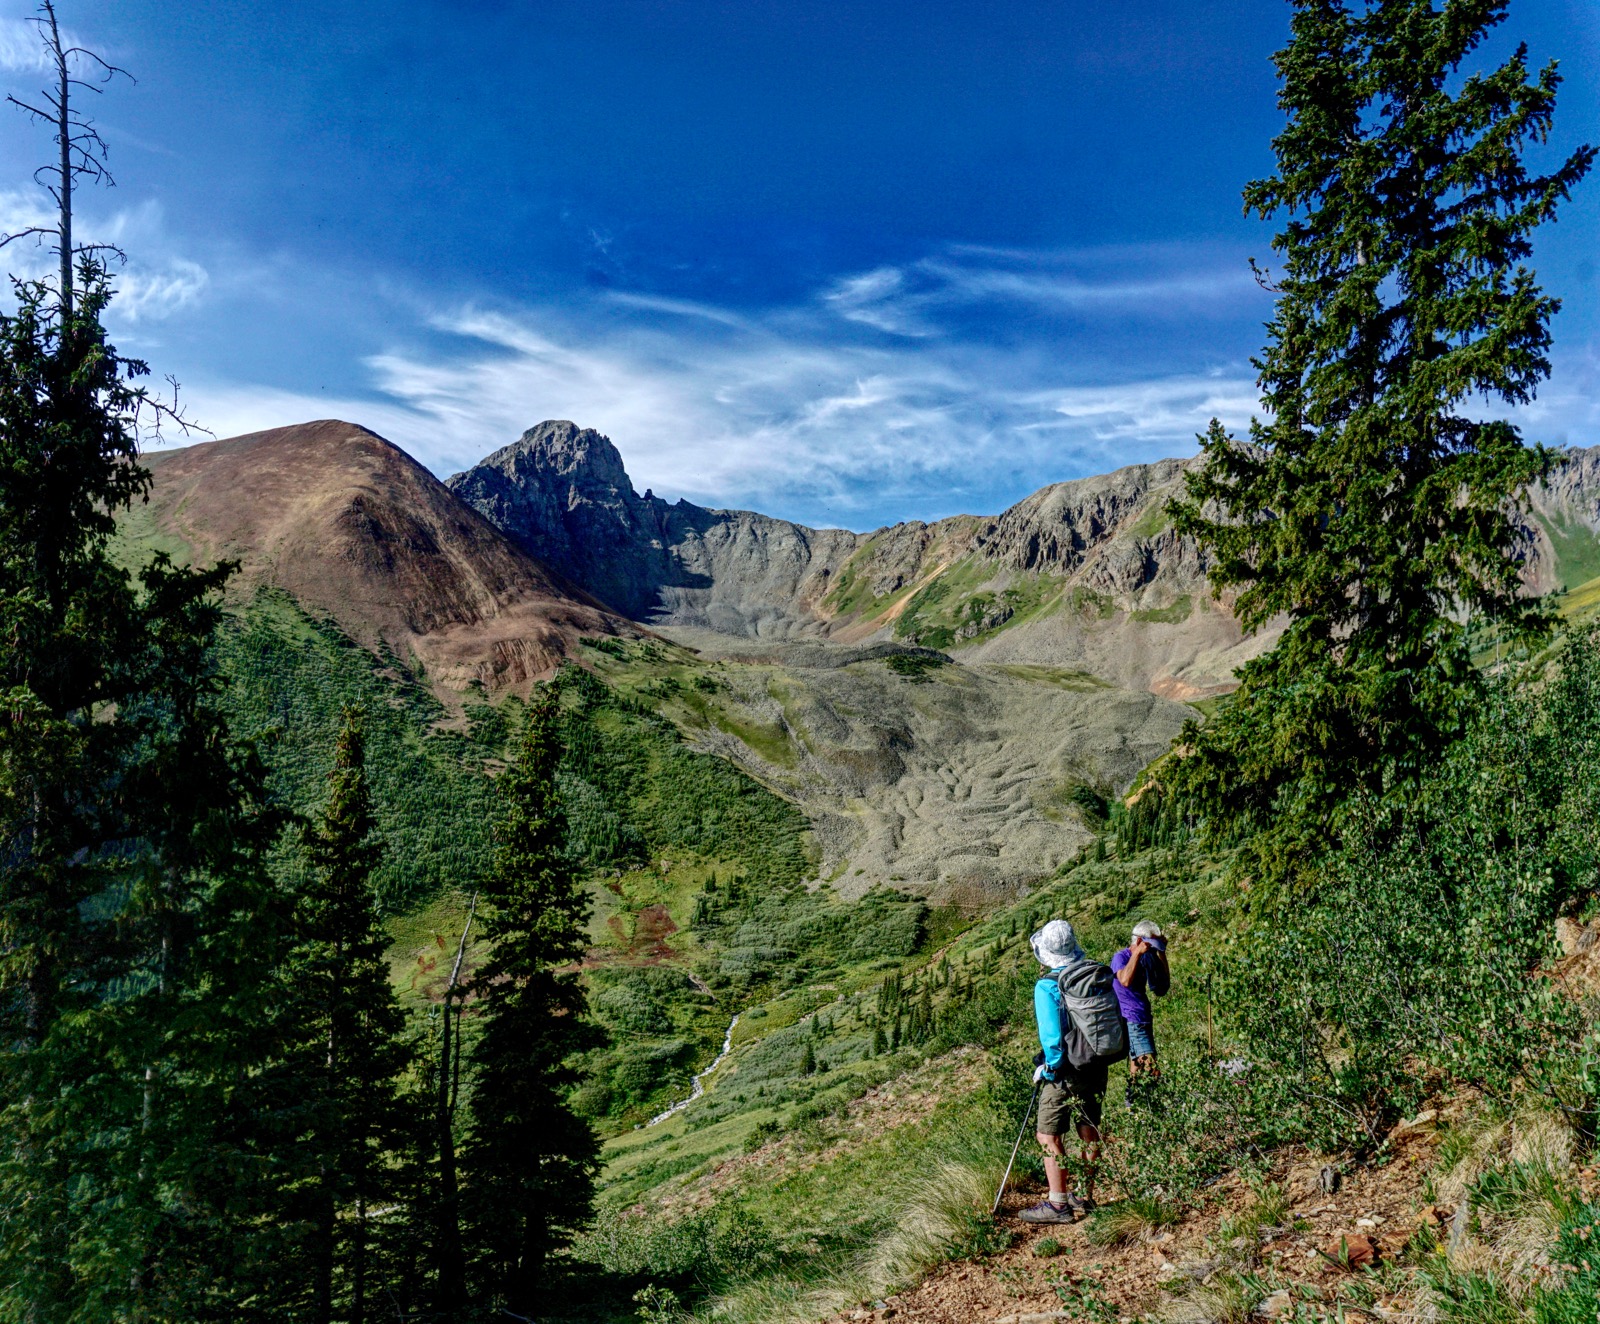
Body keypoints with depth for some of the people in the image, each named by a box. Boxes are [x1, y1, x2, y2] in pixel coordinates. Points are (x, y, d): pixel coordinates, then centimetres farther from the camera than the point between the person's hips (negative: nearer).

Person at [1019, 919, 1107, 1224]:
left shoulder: (1047, 986, -19)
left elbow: (1051, 1036, -22)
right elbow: (1116, 1018, 8)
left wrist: (1048, 1069, -8)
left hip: (1065, 1071, -7)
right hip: (1097, 1066, 7)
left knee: (1049, 1135, 3)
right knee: (1088, 1131, 17)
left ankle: (1057, 1204, 6)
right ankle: (1084, 1197, 29)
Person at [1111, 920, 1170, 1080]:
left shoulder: (1145, 959, 14)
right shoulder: (1121, 957, -11)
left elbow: (1164, 983, 10)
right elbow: (1125, 980, -31)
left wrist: (1161, 953, 6)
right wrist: (1137, 953, -25)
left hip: (1144, 1019, 9)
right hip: (1130, 1021, -9)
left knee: (1137, 1071, 11)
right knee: (1151, 1071, -19)